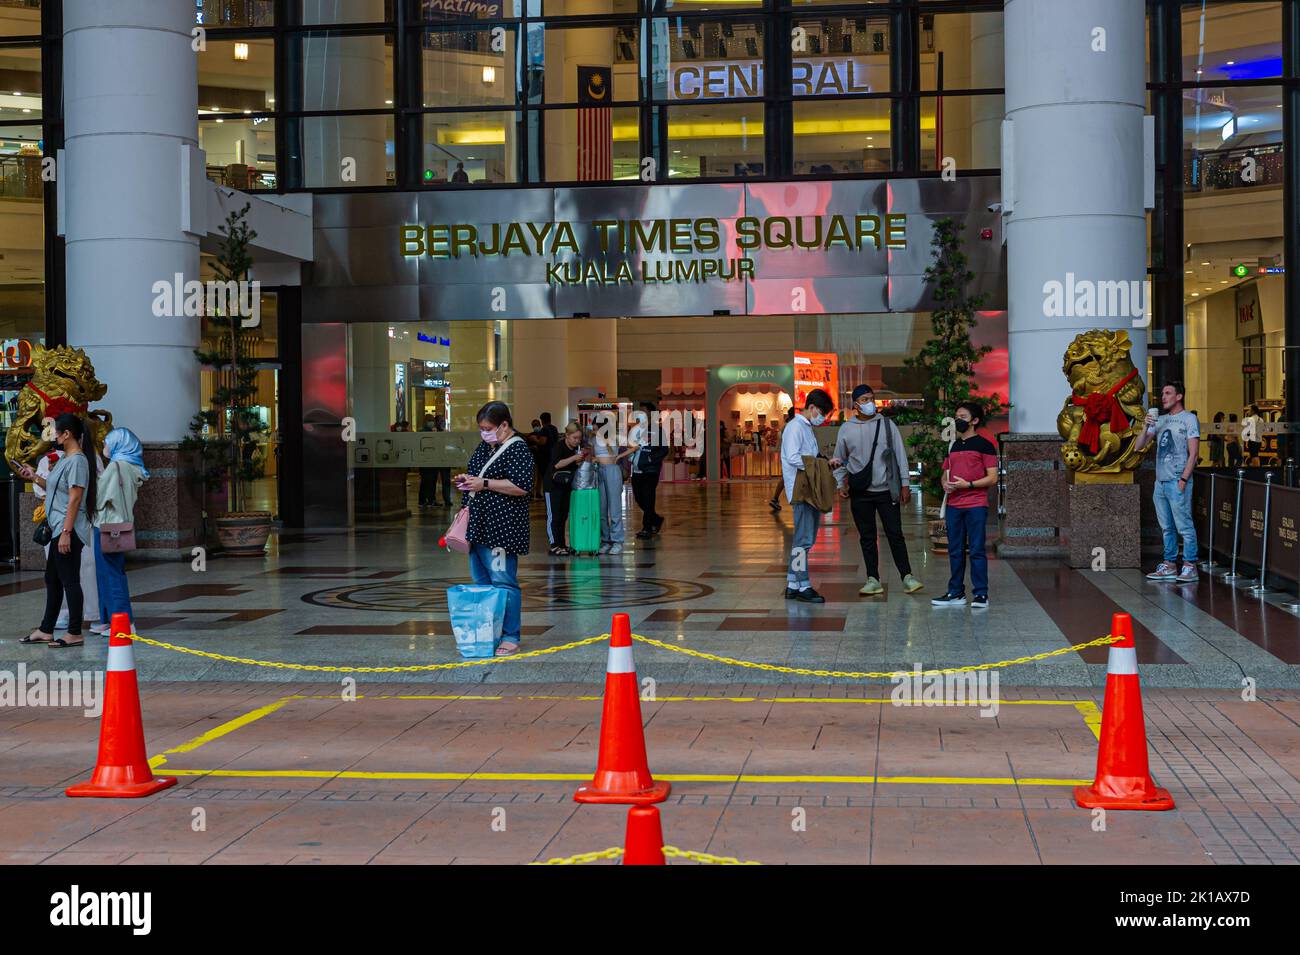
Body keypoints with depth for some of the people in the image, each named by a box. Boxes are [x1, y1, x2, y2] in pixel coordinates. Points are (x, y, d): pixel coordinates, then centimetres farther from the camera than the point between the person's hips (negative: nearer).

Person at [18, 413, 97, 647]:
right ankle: (45, 631, 23)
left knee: (69, 580, -4)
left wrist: (66, 532, -23)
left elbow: (75, 499, -21)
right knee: (52, 579, 15)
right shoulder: (65, 459, 14)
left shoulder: (77, 461, -16)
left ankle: (75, 634, 3)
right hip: (59, 529, 10)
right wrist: (35, 477, 17)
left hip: (69, 531, -10)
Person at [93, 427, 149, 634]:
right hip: (121, 524, 9)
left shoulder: (116, 466, -14)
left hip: (108, 525, -9)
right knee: (112, 572, 14)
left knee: (111, 573, -4)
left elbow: (101, 497, -14)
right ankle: (110, 620, 19)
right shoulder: (131, 467, 12)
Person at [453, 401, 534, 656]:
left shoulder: (517, 449, -10)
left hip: (501, 528, -9)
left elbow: (522, 487, -20)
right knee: (481, 582, 12)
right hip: (479, 525, 9)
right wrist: (466, 480, 8)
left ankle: (510, 637, -1)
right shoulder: (483, 447, 17)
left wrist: (484, 484, -19)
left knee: (503, 582, -8)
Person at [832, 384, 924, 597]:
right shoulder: (846, 428, 5)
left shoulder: (887, 425, 1)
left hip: (886, 490, -1)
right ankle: (873, 580, 11)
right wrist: (841, 484, 2)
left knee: (895, 535, -1)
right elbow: (839, 460, 13)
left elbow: (900, 454, 3)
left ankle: (907, 577, 3)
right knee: (867, 537, 6)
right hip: (860, 492, 2)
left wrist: (904, 484, -2)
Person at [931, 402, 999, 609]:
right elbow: (945, 473, 24)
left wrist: (967, 484, -17)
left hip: (976, 505, -6)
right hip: (953, 505, 6)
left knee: (976, 550, -5)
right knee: (955, 551, 9)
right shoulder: (953, 446, 18)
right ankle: (956, 593, 15)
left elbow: (992, 478, -7)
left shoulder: (984, 445, -2)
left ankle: (981, 594, -1)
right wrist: (945, 483, 1)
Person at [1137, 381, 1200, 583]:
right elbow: (1139, 446, 12)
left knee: (1185, 526, -6)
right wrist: (1147, 427, -4)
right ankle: (1169, 566, 16)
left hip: (1177, 482, -7)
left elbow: (1193, 453, -7)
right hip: (1160, 481, 7)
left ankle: (1190, 567, -4)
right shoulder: (1159, 420, 16)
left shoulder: (1189, 418, -2)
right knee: (1167, 527, 11)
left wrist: (1183, 479, -14)